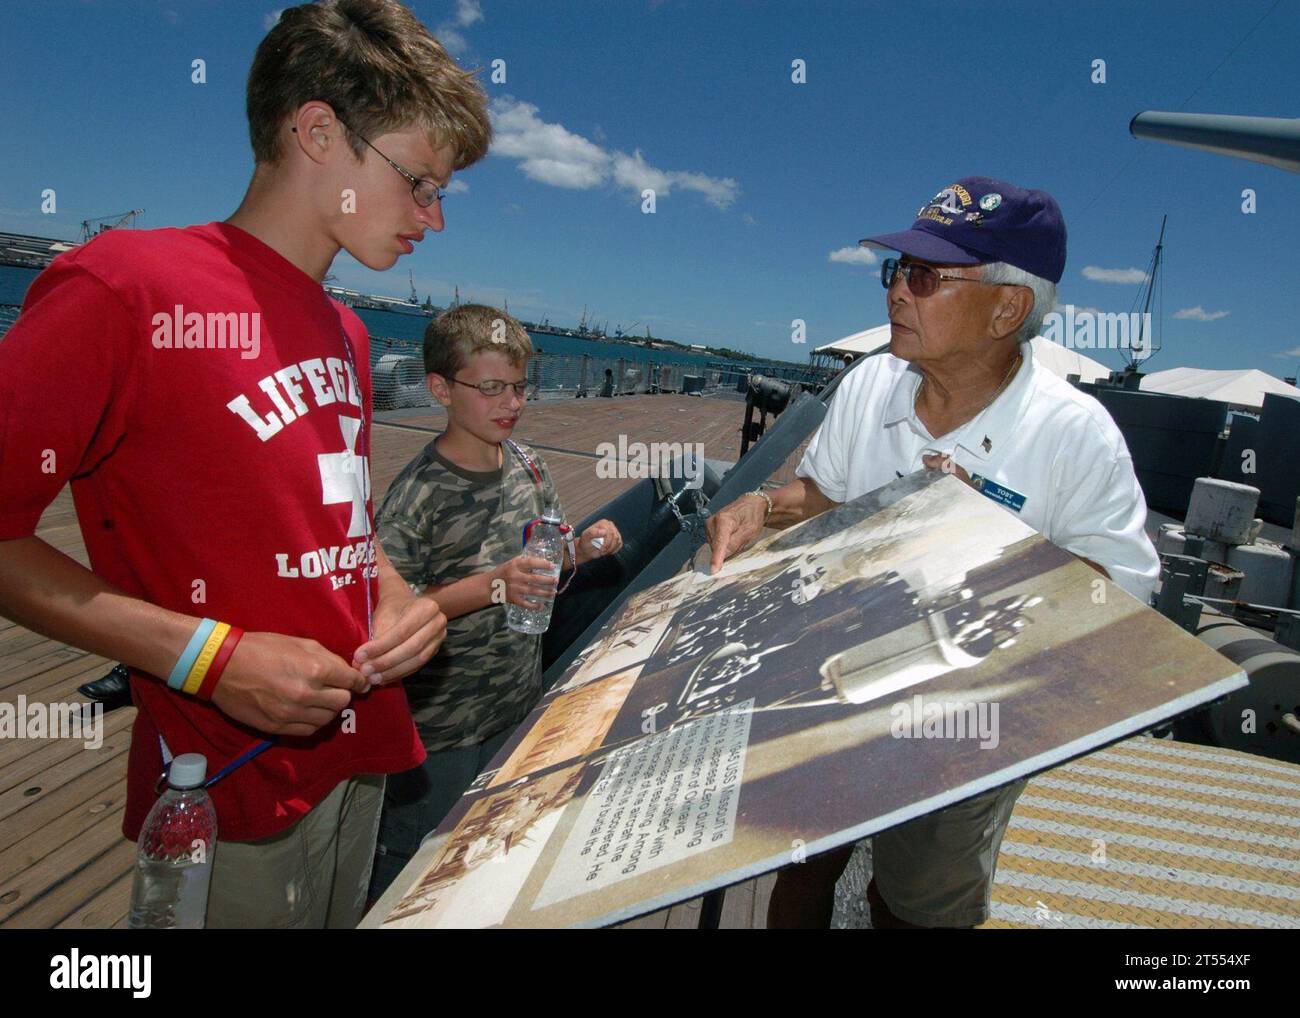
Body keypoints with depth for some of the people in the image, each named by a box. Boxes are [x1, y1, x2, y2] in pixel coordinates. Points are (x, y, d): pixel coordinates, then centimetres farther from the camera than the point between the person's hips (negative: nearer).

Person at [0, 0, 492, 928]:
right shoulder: (128, 286, -15)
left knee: (353, 916, 23)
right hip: (232, 796, -7)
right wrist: (208, 657, -20)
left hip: (363, 759, 7)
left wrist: (397, 598, 1)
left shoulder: (345, 331, 9)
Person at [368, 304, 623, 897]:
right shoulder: (419, 493, -20)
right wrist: (492, 586, -29)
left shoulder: (527, 465, 1)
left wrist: (584, 547, -7)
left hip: (519, 703, 6)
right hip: (439, 730, -6)